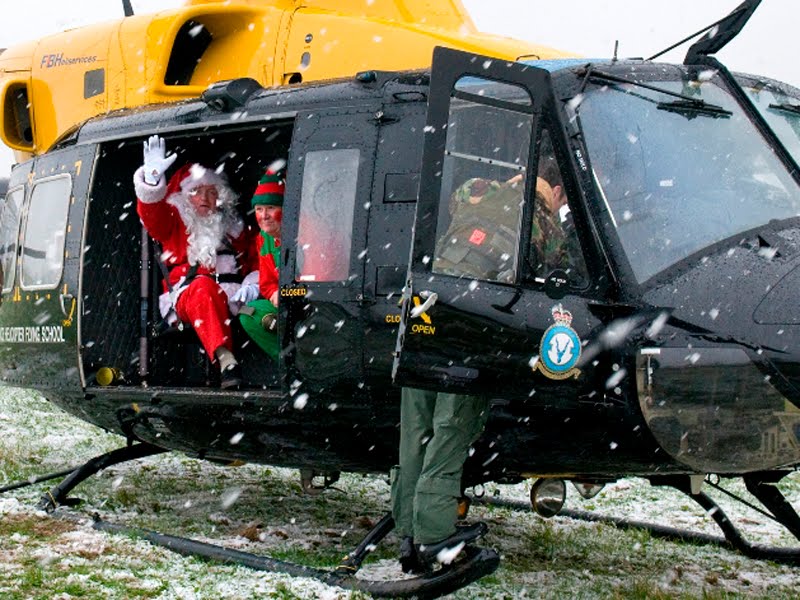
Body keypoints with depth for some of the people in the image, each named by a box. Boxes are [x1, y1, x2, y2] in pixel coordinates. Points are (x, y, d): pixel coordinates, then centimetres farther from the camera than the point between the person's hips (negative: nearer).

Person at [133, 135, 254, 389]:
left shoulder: (232, 224, 26)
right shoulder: (176, 222, 16)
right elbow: (151, 213, -5)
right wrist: (152, 177, -21)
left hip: (228, 303, 4)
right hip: (184, 298, -4)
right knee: (203, 287, -39)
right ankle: (224, 358, -54)